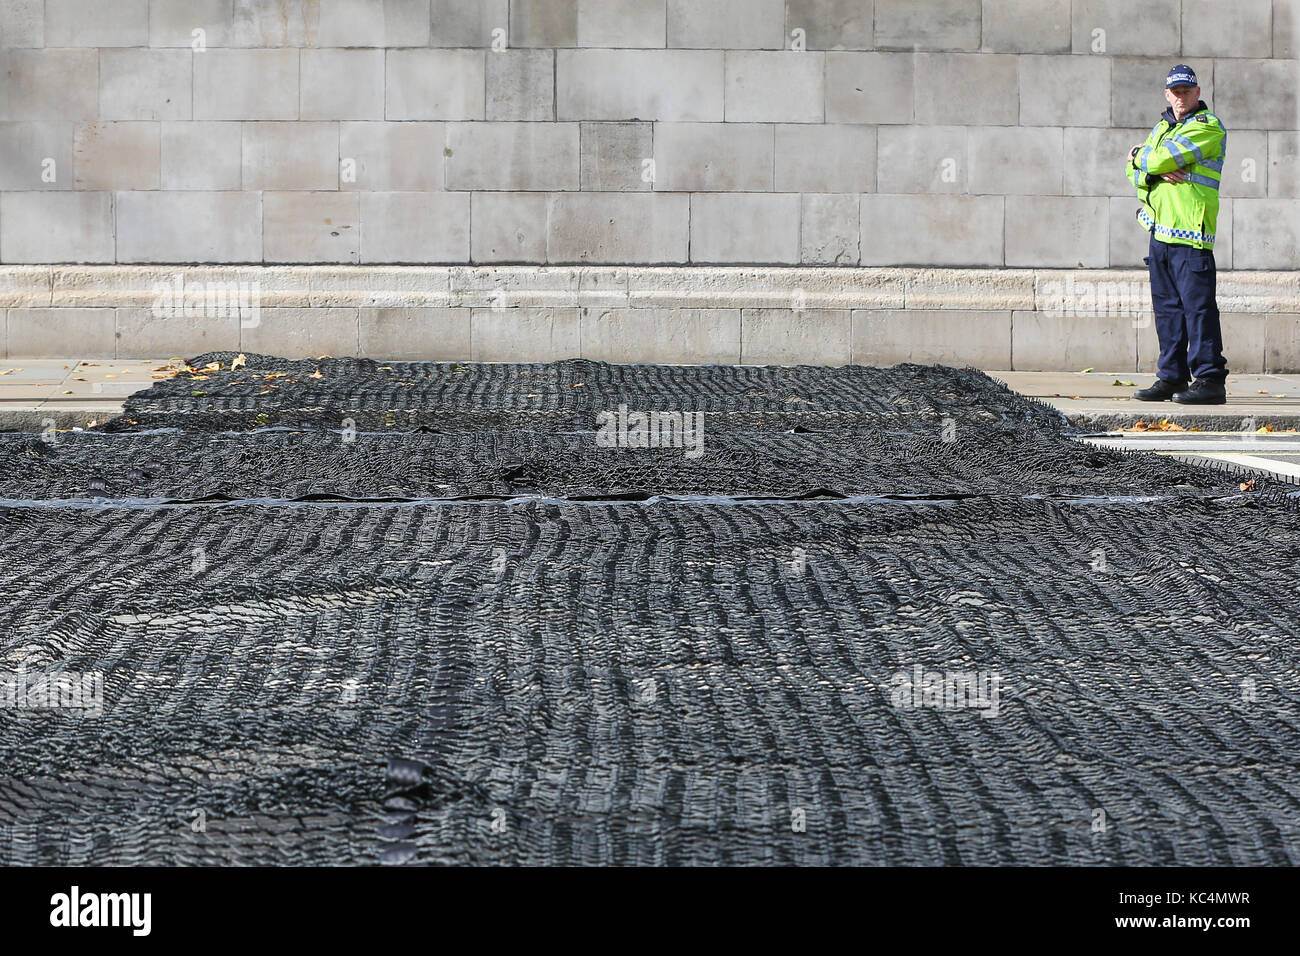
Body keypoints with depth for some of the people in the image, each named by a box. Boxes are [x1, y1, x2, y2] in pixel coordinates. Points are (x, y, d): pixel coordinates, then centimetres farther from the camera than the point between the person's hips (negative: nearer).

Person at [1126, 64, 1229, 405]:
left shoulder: (1208, 127, -6)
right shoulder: (1163, 126, 21)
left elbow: (1163, 159, -15)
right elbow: (1134, 172, 12)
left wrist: (1141, 157, 6)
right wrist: (1154, 172, -10)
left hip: (1190, 233, -8)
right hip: (1161, 229, 8)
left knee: (1198, 305, -10)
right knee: (1167, 306, 10)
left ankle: (1209, 380, -10)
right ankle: (1172, 377, 16)